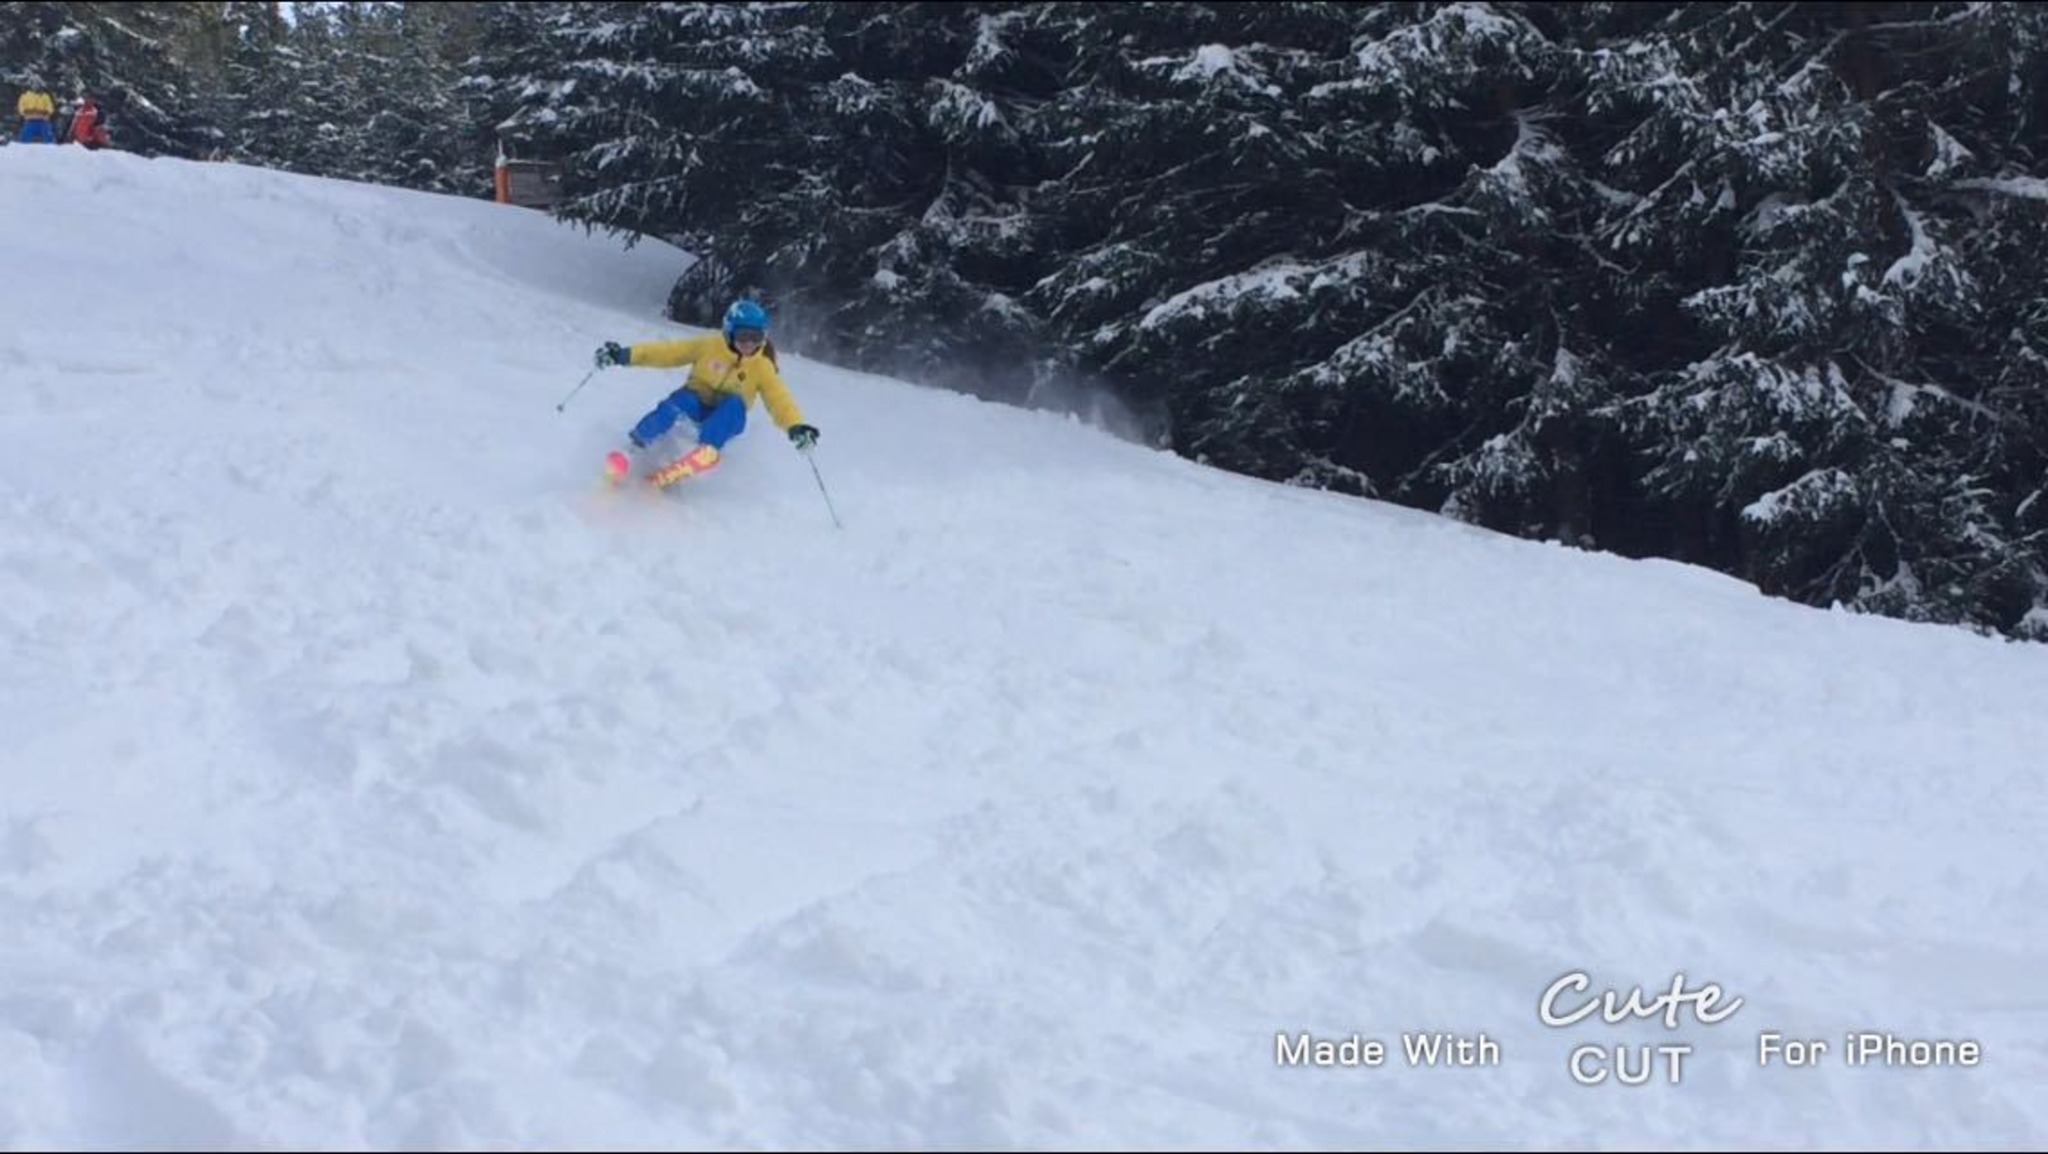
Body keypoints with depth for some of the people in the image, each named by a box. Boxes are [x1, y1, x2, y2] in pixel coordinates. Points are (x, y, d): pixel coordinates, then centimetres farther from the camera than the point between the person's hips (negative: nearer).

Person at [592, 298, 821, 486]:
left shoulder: (763, 367, -3)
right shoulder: (710, 346, -5)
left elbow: (779, 399, -13)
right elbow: (669, 352, -8)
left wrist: (796, 426, -33)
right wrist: (626, 355, -17)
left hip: (725, 419, 1)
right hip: (697, 401, -1)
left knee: (735, 404, -34)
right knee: (677, 404, -35)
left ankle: (707, 451, -53)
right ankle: (635, 449, -39)